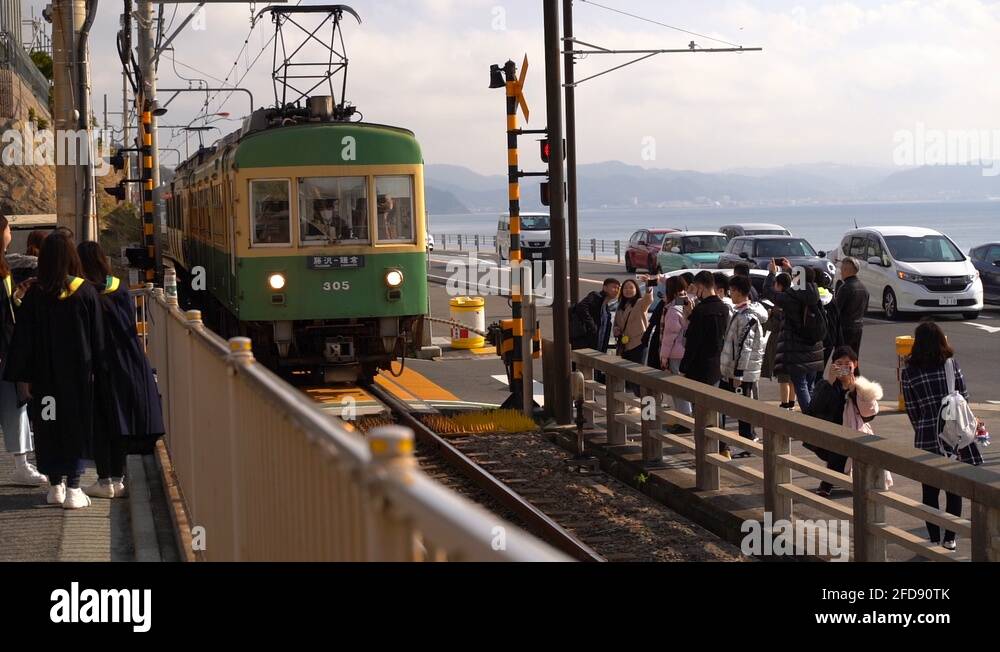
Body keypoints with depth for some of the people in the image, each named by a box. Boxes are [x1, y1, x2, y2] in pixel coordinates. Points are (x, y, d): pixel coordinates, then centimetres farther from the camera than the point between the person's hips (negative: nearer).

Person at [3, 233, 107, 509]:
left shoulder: (35, 293, -7)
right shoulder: (86, 292, -7)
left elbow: (23, 337, -5)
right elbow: (98, 337, -2)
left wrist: (21, 376, 0)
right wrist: (98, 372, 6)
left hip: (44, 374, 1)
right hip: (79, 371, -1)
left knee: (48, 427, 11)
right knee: (76, 425, 6)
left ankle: (55, 486, 16)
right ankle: (73, 489, 0)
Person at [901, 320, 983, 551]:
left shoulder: (908, 372, -6)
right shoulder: (951, 363, -4)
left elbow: (912, 411, -2)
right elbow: (964, 397, 2)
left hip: (927, 438, -1)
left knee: (930, 491, 10)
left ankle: (934, 540, 13)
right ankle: (950, 539, 17)